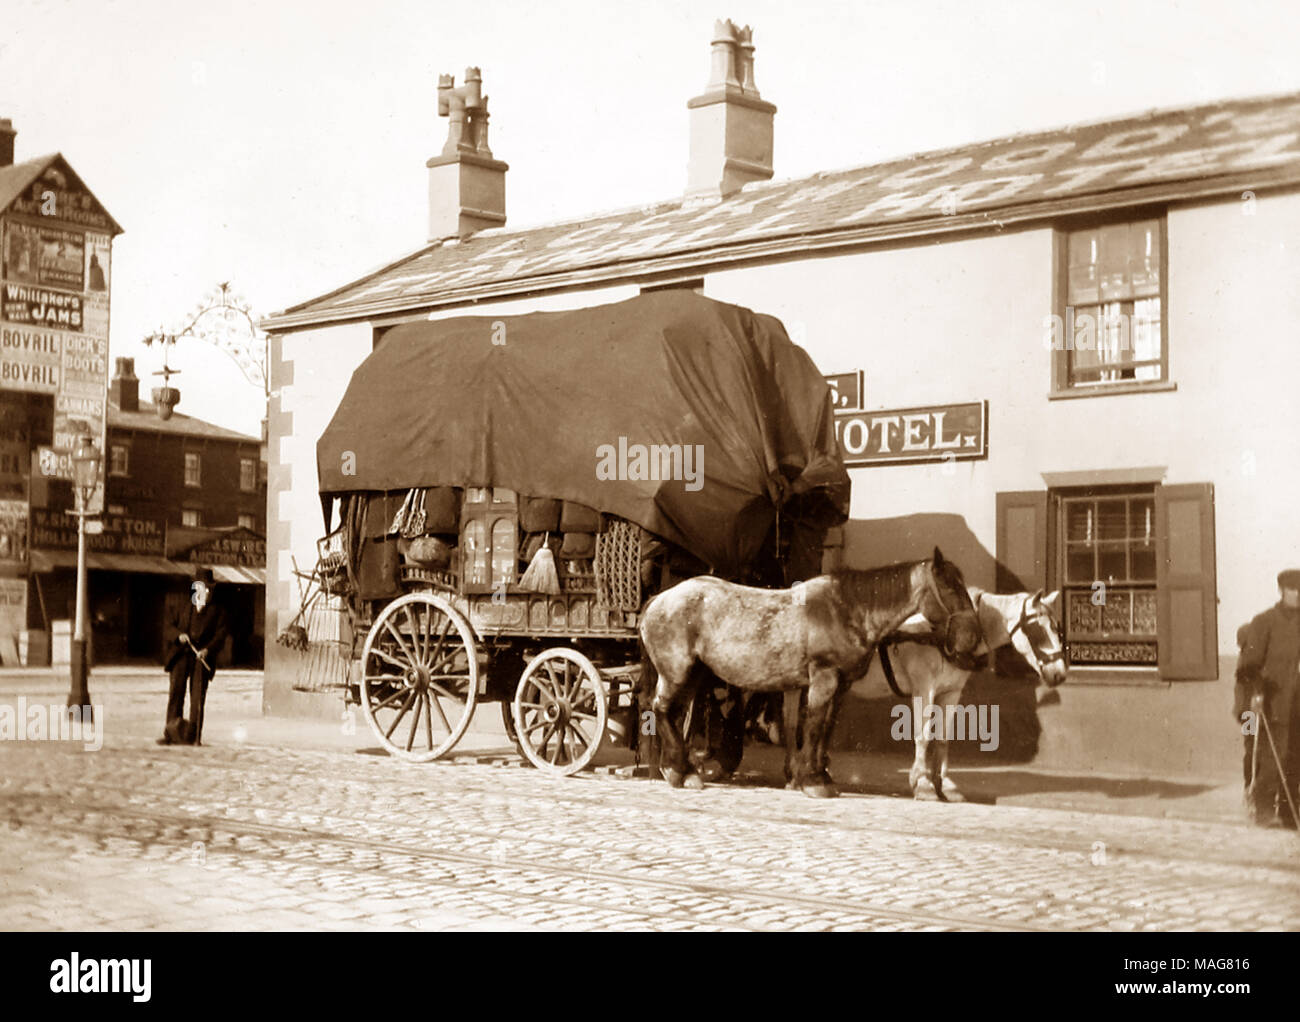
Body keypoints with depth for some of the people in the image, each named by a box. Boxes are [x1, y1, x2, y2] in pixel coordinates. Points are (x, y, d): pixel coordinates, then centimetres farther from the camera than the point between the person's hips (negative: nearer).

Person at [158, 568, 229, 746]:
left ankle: (192, 736, 1)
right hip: (183, 655, 2)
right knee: (176, 690, -8)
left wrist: (208, 650, -13)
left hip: (202, 658, -2)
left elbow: (222, 633, 1)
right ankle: (171, 733, -5)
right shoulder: (186, 610, 21)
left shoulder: (217, 611, 10)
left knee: (197, 696, -5)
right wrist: (179, 637, 0)